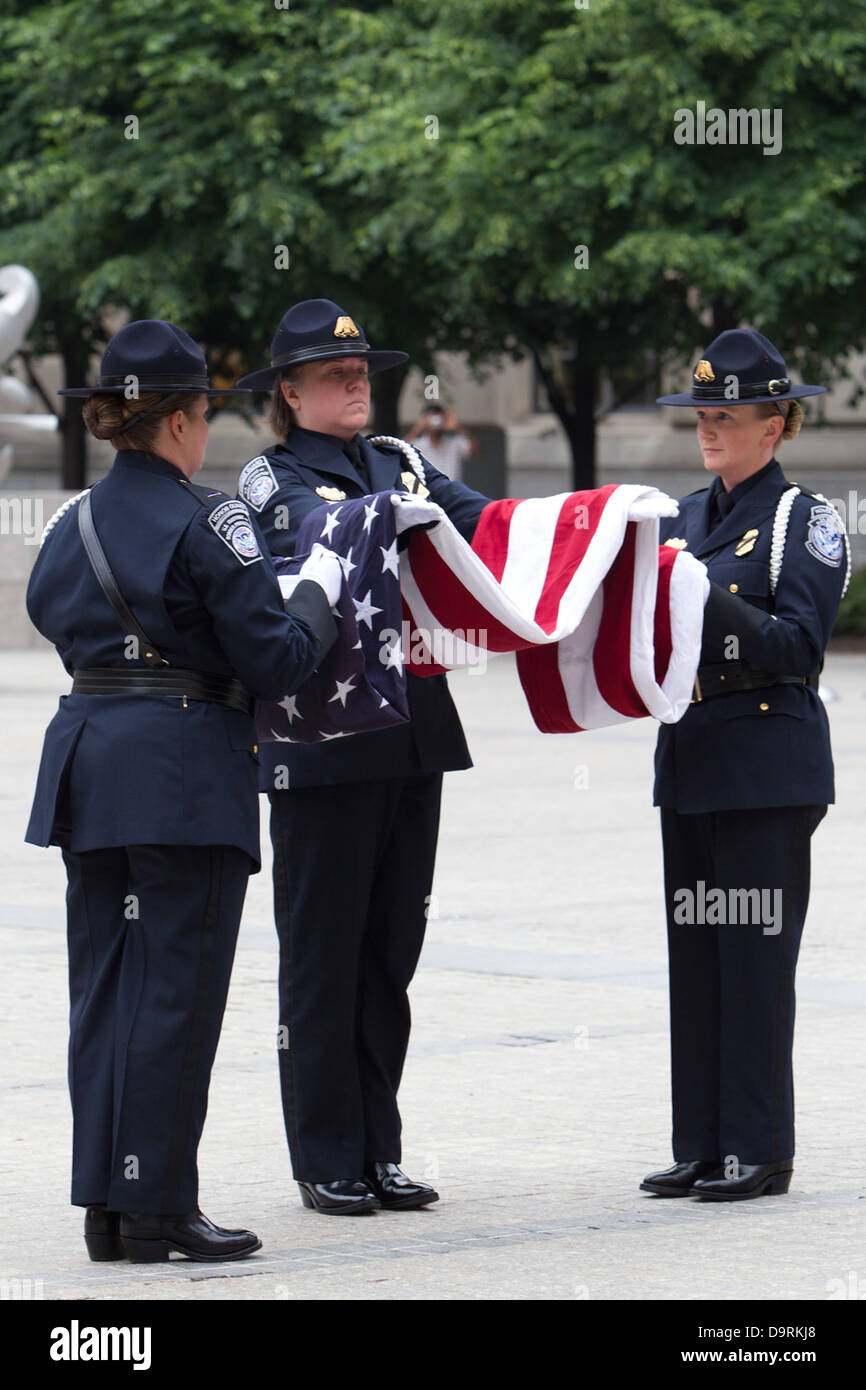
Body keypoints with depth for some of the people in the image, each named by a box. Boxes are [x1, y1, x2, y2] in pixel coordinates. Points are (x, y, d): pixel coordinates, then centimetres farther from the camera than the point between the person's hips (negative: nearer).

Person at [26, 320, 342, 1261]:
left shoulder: (73, 523, 8)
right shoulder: (206, 523, -12)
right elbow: (271, 661, -12)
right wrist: (316, 593, 4)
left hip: (86, 760, 7)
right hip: (187, 768, -7)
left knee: (102, 984, 11)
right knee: (175, 989, -2)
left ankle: (103, 1203, 12)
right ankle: (155, 1207, -1)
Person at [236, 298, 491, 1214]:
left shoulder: (399, 465, 15)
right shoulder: (270, 481, -1)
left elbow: (483, 521, 2)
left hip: (412, 735, 6)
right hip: (320, 748, -5)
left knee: (391, 946, 9)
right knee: (322, 952, 0)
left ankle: (378, 1149, 16)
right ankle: (327, 1162, 6)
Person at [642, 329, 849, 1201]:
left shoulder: (805, 522, -5)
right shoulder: (685, 521, 15)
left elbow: (798, 646, -14)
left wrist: (710, 604, -24)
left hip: (770, 768, -7)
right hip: (691, 763, 7)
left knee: (756, 958, -6)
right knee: (694, 956, 7)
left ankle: (759, 1150, 0)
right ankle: (701, 1146, 12)